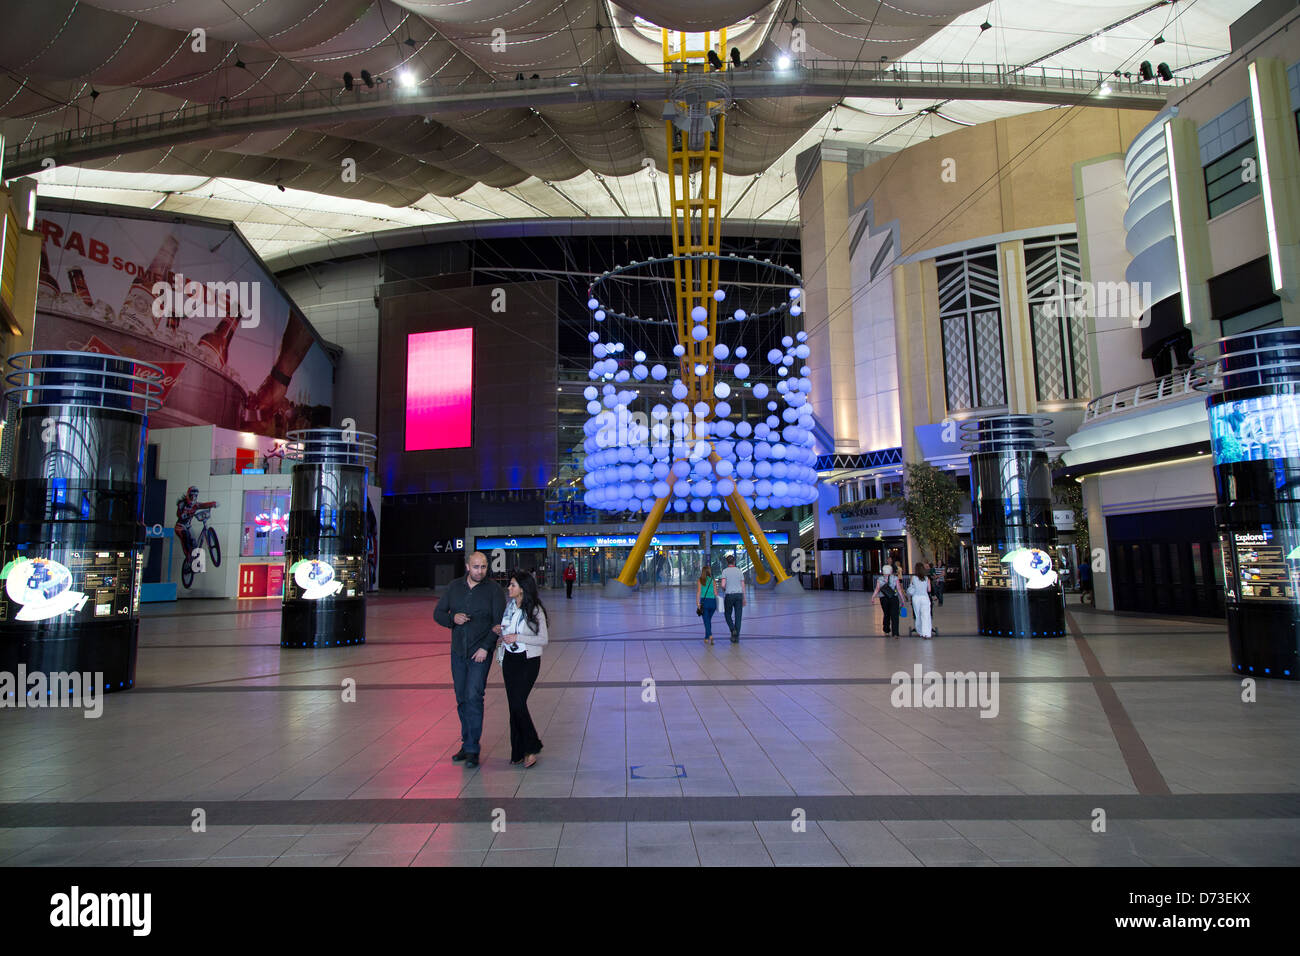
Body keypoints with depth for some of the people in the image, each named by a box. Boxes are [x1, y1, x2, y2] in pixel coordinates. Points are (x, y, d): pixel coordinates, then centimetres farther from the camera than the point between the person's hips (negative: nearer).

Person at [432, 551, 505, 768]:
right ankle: (467, 743, 24)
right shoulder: (454, 587, 6)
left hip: (480, 652, -5)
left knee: (474, 697, -13)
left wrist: (486, 647, -17)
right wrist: (453, 618, -12)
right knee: (461, 700, 11)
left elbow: (500, 621, -9)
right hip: (458, 652, 5)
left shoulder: (494, 589, -6)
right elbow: (438, 613, 10)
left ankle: (472, 749, -7)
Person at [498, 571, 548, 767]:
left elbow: (543, 640, -9)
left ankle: (532, 747, 4)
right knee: (513, 705, 5)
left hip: (529, 661, -6)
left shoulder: (535, 610, -9)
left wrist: (518, 638, -17)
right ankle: (518, 751, 15)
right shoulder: (509, 607, 7)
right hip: (510, 659, 6)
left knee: (518, 703, -13)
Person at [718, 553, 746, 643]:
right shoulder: (740, 571, 6)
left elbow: (723, 585, -14)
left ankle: (733, 630, -10)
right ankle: (736, 637, 1)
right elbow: (743, 586, 4)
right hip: (739, 595, 2)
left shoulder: (725, 571, -4)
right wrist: (744, 599, 11)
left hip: (729, 596, -2)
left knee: (727, 615, 14)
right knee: (737, 617, 5)